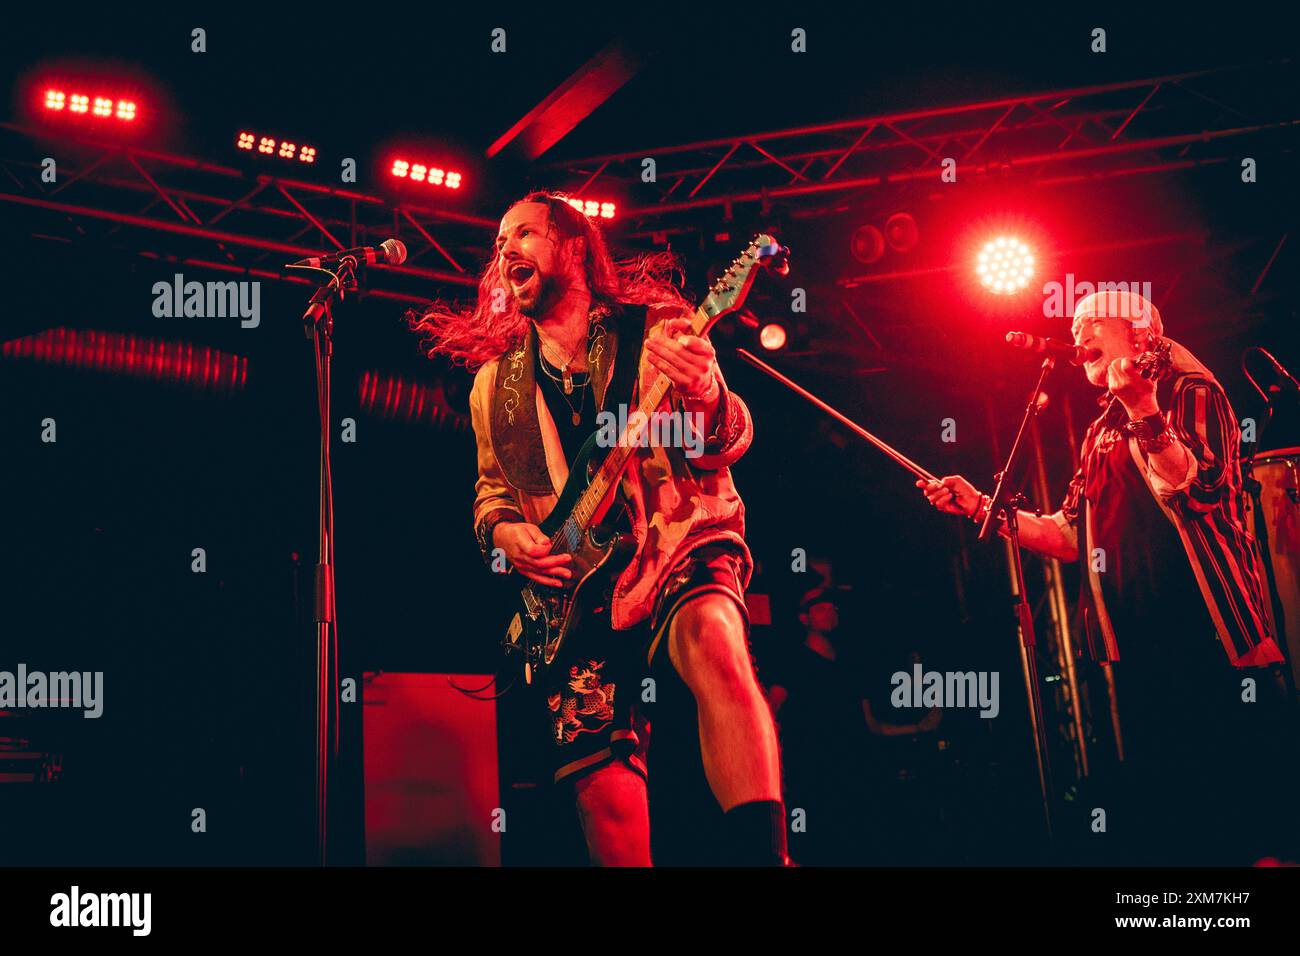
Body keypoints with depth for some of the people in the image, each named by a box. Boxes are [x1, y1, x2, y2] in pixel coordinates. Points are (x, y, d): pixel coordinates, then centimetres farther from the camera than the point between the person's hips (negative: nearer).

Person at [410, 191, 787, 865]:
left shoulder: (657, 331, 5)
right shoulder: (496, 379, 16)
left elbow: (726, 445, -3)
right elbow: (491, 486, 26)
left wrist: (706, 399, -27)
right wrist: (503, 530, 2)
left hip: (682, 542, -3)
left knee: (712, 640, -37)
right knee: (601, 784, -11)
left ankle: (762, 852, -38)